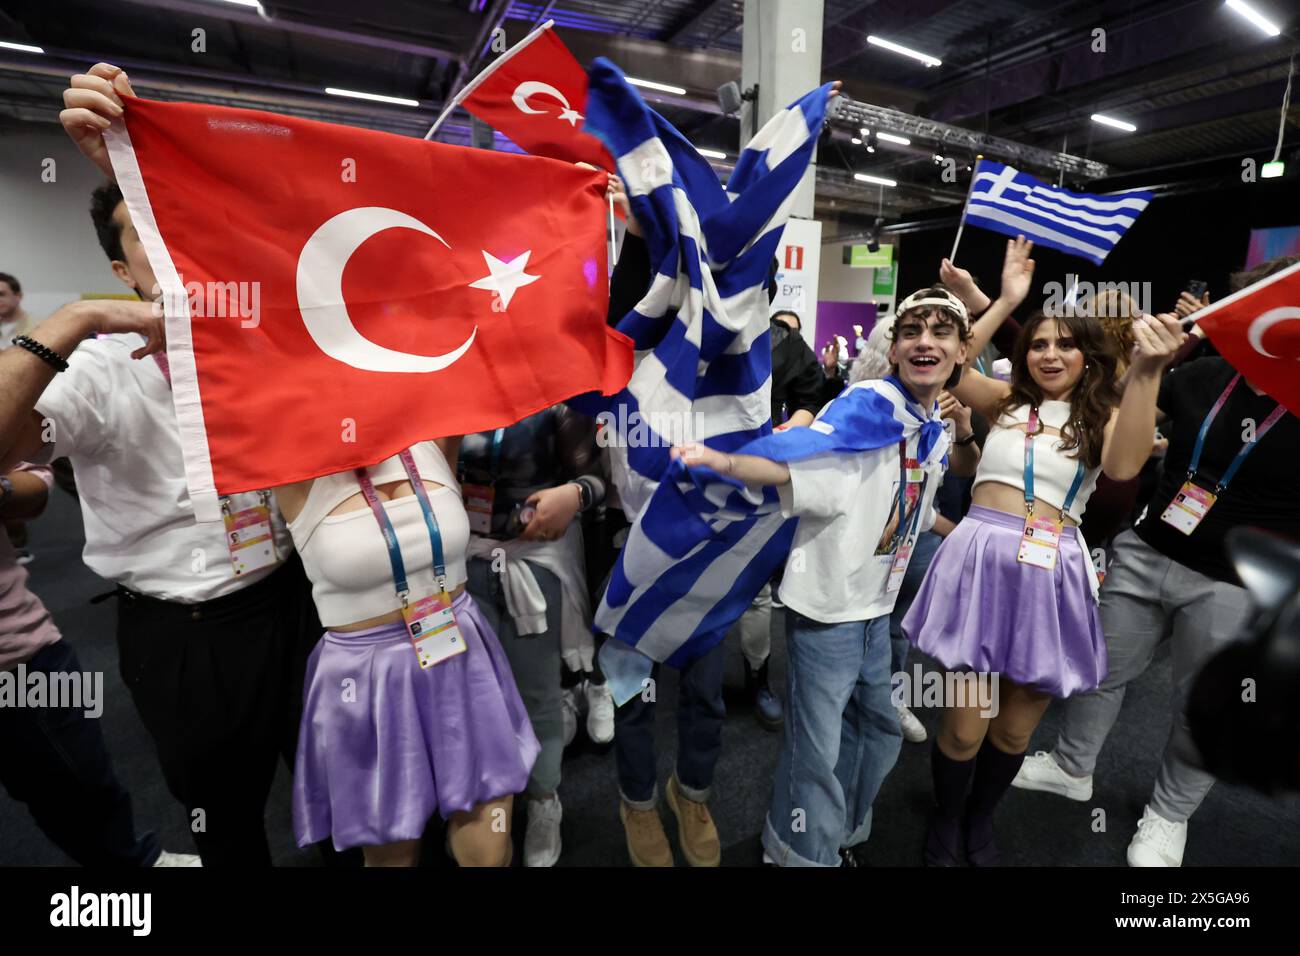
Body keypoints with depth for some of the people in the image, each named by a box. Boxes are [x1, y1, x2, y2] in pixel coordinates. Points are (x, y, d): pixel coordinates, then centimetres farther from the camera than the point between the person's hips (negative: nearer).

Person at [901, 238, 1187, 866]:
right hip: (980, 560, -1)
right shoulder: (1006, 402, 10)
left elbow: (1124, 466, -15)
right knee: (965, 726, 3)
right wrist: (1006, 301, -7)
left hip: (1050, 575, 1)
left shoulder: (1104, 416, 7)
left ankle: (981, 822, 44)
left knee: (1014, 729, 15)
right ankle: (945, 823, 32)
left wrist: (1146, 372, -23)